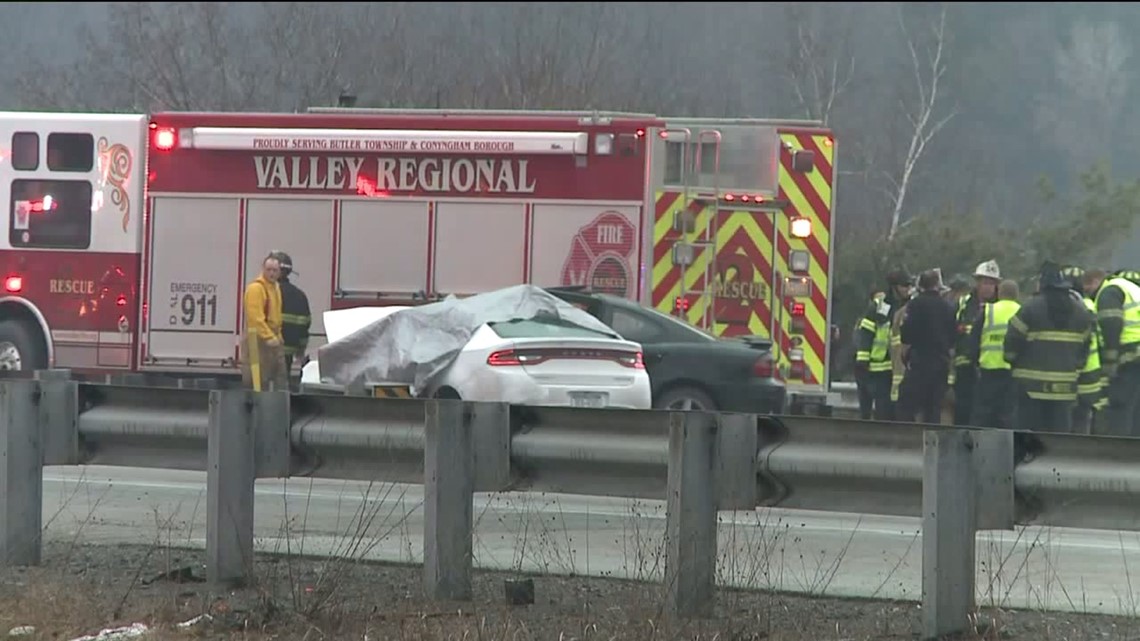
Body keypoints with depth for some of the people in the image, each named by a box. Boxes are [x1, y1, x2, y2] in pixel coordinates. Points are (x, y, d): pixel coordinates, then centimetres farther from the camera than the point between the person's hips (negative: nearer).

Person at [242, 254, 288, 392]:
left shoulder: (275, 288, 18)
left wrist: (277, 336, 18)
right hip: (259, 341, -10)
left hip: (273, 339, 10)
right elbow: (256, 317, -23)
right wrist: (268, 337, -26)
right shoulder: (256, 288, -14)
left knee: (281, 380, 11)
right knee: (259, 383, -9)